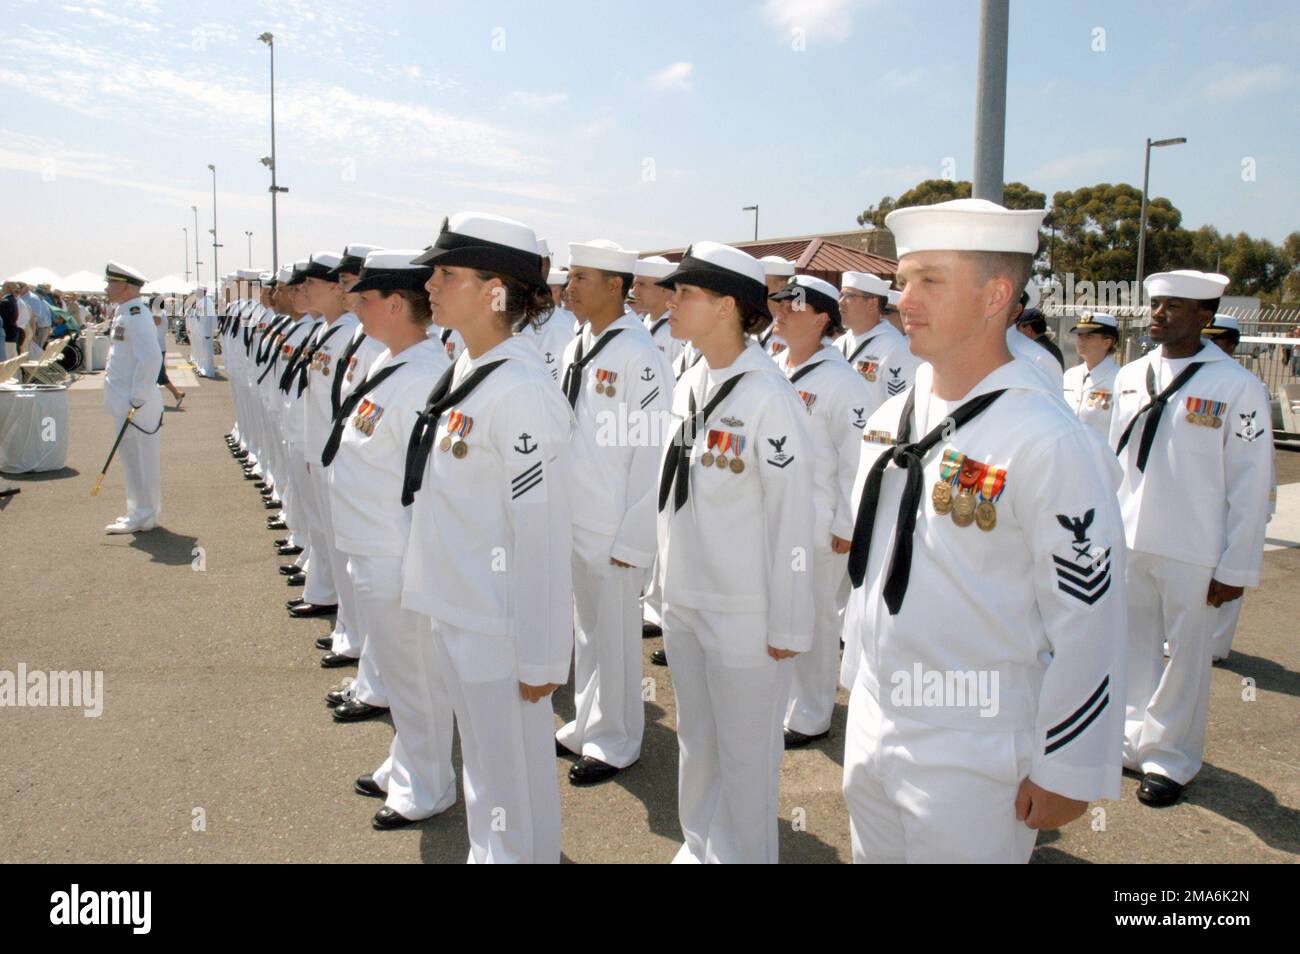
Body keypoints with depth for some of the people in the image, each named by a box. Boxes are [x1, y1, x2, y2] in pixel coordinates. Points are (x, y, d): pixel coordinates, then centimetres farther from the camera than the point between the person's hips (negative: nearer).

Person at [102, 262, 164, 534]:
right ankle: (142, 512, 25)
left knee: (139, 459, -1)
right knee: (133, 457, 15)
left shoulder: (136, 315, -17)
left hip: (136, 405, -10)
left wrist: (137, 399, -23)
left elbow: (151, 358, -27)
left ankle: (143, 517, 7)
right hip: (124, 401, 10)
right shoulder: (124, 313, 14)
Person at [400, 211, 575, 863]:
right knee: (482, 764, 24)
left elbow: (543, 535, -21)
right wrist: (436, 595, 18)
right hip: (452, 612, 9)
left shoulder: (521, 391, -22)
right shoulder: (464, 369, 6)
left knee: (514, 780, 9)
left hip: (498, 628, -9)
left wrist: (539, 659, -18)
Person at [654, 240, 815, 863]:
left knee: (746, 753, 9)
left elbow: (792, 519, -16)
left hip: (745, 613, -7)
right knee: (695, 740, 22)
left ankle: (744, 854, 29)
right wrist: (669, 580, 15)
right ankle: (699, 845, 41)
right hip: (684, 601, 7)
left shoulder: (769, 397, -17)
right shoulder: (689, 386, 6)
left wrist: (788, 628, -13)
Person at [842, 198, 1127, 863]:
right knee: (872, 853, 21)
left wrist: (1066, 773, -12)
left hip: (974, 760, -7)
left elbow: (1088, 621, -16)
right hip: (870, 733, 7)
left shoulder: (1048, 443, -18)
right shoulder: (889, 420, 4)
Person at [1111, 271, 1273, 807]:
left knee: (1185, 656, 7)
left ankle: (1170, 758, 24)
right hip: (1127, 543, 4)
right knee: (1134, 647, 14)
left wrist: (1236, 568, -8)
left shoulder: (1237, 387, -8)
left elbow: (1250, 484, -7)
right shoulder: (1130, 378, 6)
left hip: (1192, 553, -4)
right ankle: (1134, 739, 32)